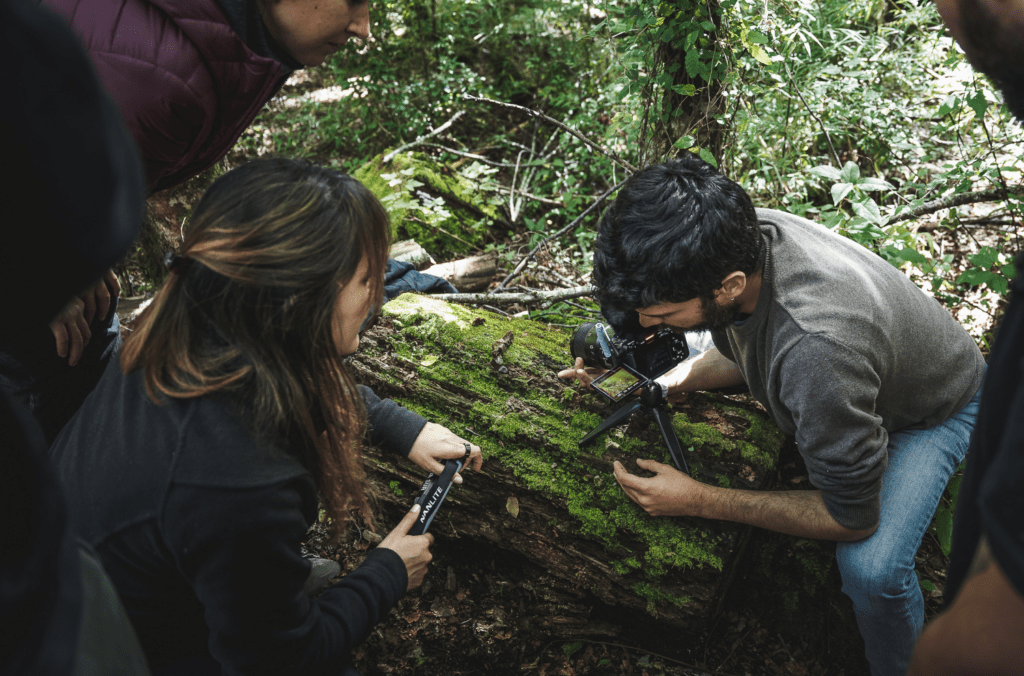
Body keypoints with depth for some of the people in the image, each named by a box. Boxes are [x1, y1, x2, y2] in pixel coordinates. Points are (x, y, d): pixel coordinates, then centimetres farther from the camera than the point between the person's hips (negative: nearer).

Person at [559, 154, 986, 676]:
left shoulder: (816, 349, -47)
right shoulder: (738, 239, -25)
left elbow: (852, 519, -31)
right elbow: (739, 352, -2)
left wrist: (700, 501, -30)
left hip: (937, 404, -7)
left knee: (871, 569, -29)